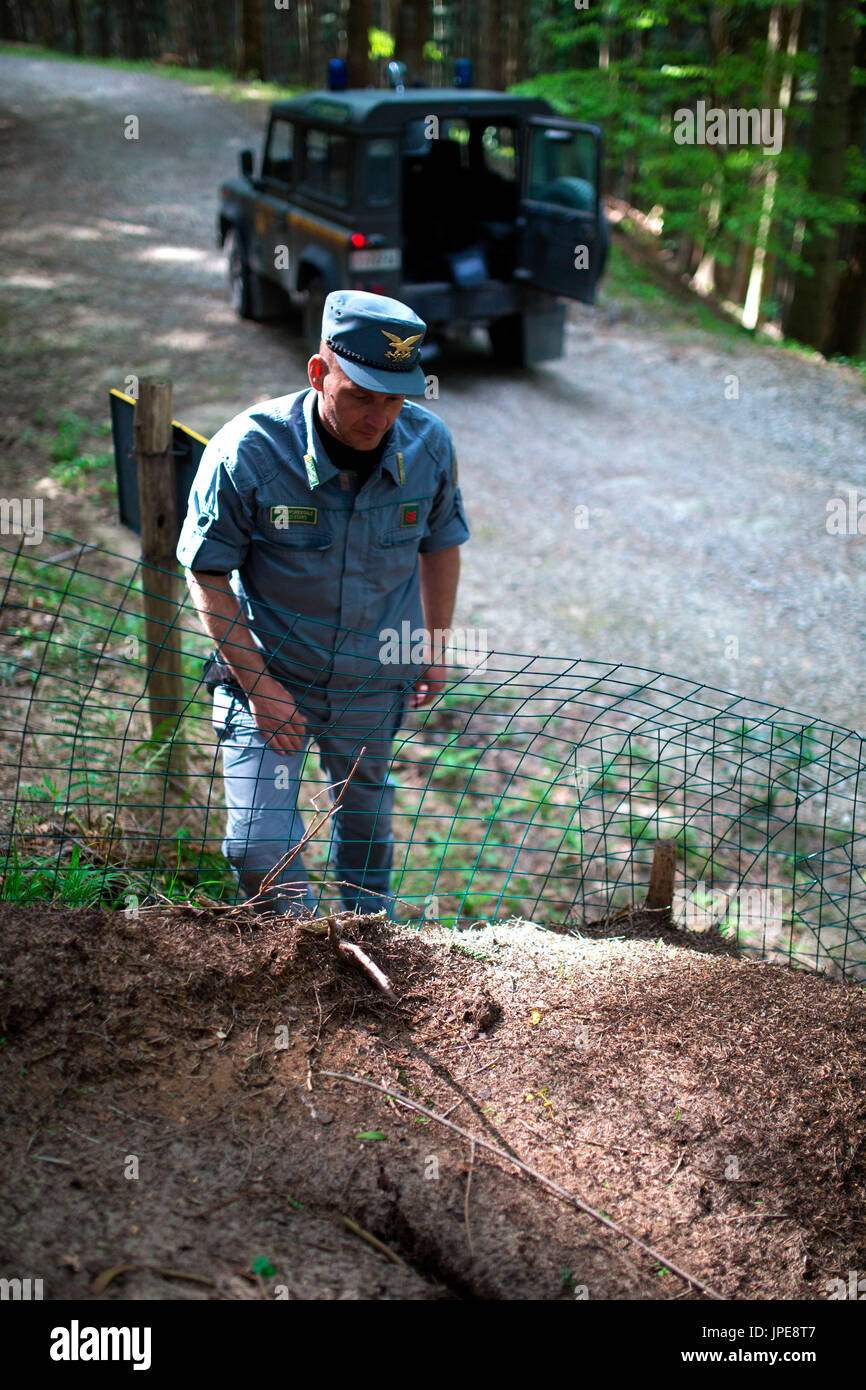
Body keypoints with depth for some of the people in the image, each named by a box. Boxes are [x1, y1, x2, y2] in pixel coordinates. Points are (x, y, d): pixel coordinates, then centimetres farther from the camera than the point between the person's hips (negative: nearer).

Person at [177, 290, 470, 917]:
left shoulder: (429, 444, -13)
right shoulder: (248, 450, -24)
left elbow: (440, 544, 6)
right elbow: (207, 574, -13)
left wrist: (435, 647, 11)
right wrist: (258, 684, -16)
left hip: (376, 682, 3)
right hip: (269, 676, -2)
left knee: (367, 823, 23)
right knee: (259, 849, -7)